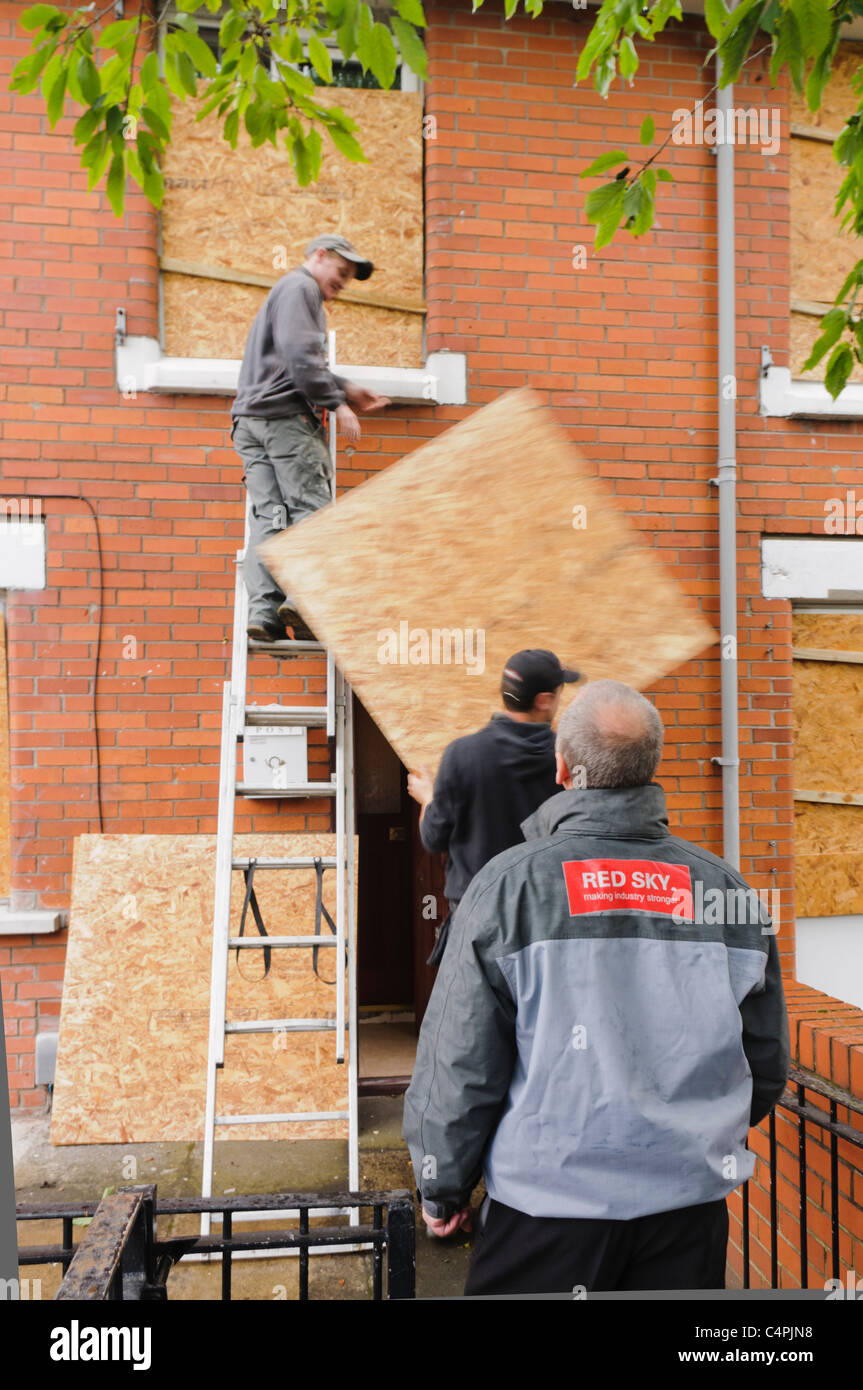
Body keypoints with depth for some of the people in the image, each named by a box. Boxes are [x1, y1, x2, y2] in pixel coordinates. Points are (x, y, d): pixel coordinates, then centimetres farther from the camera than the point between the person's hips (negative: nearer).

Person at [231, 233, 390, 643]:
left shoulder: (284, 292, 32)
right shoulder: (300, 287, 0)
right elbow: (301, 356, -14)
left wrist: (346, 389, 24)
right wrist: (337, 403, -12)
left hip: (251, 417, 9)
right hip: (285, 415, -9)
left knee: (268, 514, -2)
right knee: (311, 506, -11)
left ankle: (262, 609, -11)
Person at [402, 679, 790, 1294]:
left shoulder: (510, 882, -14)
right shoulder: (726, 887, -3)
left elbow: (459, 1064, -10)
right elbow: (767, 1064, 7)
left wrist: (442, 1188, 5)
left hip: (551, 1199, -3)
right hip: (692, 1201, 3)